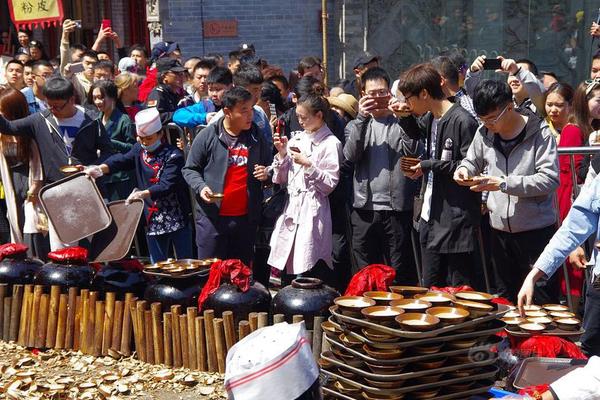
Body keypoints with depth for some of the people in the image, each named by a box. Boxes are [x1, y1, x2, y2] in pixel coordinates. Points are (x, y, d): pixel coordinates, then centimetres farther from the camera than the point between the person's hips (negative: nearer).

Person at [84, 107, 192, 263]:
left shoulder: (173, 155, -11)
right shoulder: (139, 150, 8)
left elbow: (167, 185, -22)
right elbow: (122, 160, -8)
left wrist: (143, 193, -37)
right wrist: (101, 168, -26)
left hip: (176, 219, -5)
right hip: (152, 219, 5)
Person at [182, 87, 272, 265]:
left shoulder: (256, 136, 8)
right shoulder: (208, 135, -3)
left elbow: (269, 166, 21)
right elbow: (190, 169, 3)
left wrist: (267, 173, -2)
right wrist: (200, 187, -15)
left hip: (246, 217, 3)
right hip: (212, 217, -3)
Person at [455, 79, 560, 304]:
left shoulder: (539, 132, -11)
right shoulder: (485, 133, 4)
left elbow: (550, 179, -18)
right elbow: (472, 161, 21)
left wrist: (503, 183, -22)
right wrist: (464, 170, -3)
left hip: (537, 229, -5)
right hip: (500, 229, 5)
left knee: (543, 301, 0)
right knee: (504, 298, 16)